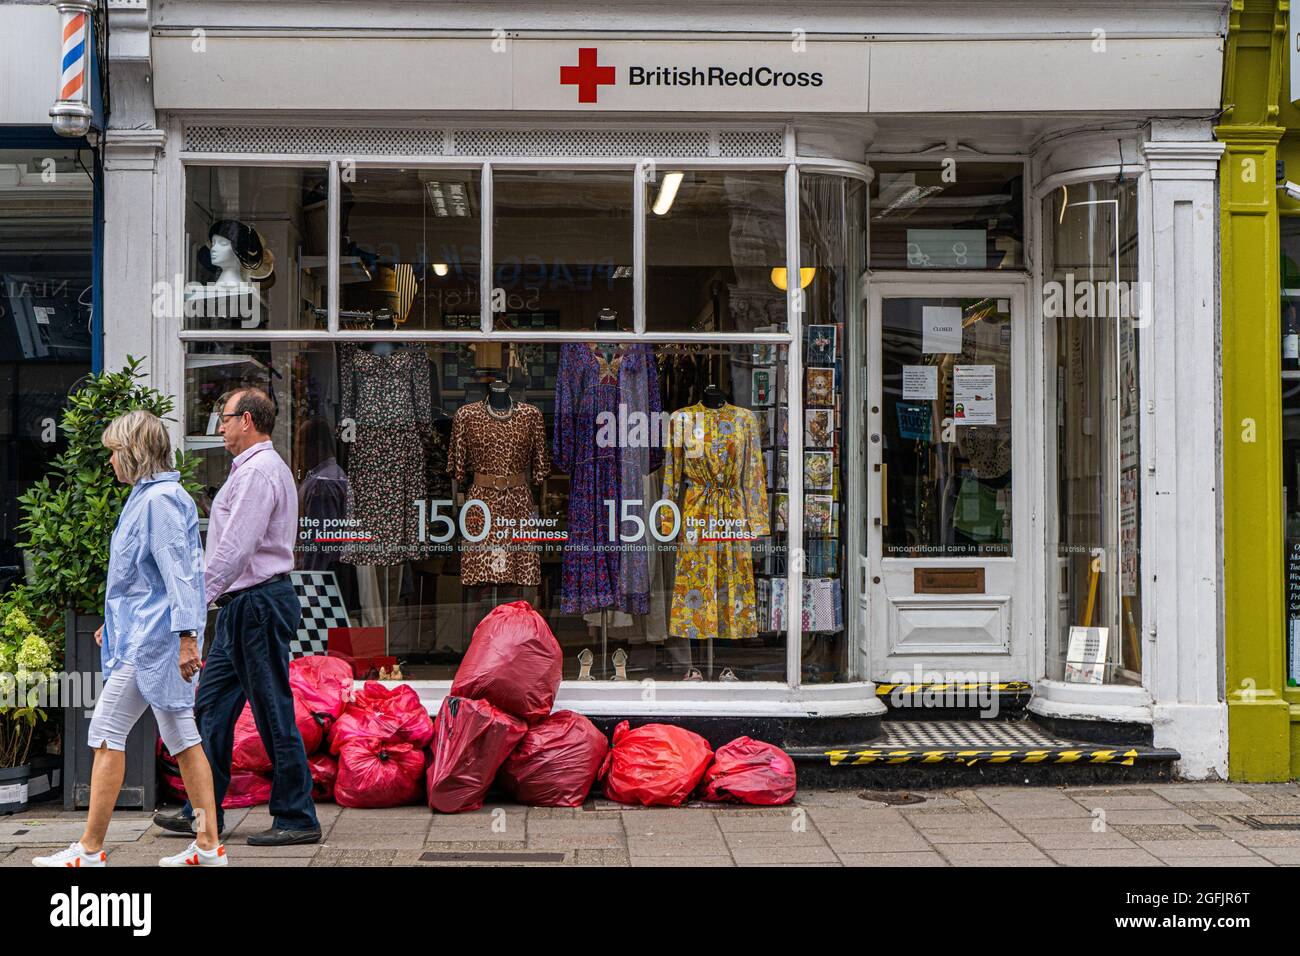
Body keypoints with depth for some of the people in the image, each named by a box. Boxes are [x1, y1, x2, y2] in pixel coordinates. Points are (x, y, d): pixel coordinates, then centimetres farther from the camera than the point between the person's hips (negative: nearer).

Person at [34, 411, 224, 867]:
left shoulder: (158, 500, -14)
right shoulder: (149, 497, 17)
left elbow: (177, 571, -21)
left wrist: (185, 635, -26)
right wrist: (117, 621, 30)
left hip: (152, 638, -10)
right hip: (145, 632, 10)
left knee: (106, 733, -5)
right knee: (181, 736, 8)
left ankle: (89, 851, 0)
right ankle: (208, 846, 10)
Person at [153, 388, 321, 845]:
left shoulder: (258, 471, -14)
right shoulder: (257, 468, 20)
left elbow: (235, 548, -22)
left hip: (257, 603, -11)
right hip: (244, 606, 11)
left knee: (273, 713, -6)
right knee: (212, 705, 13)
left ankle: (297, 819, 0)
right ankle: (203, 811, 19)